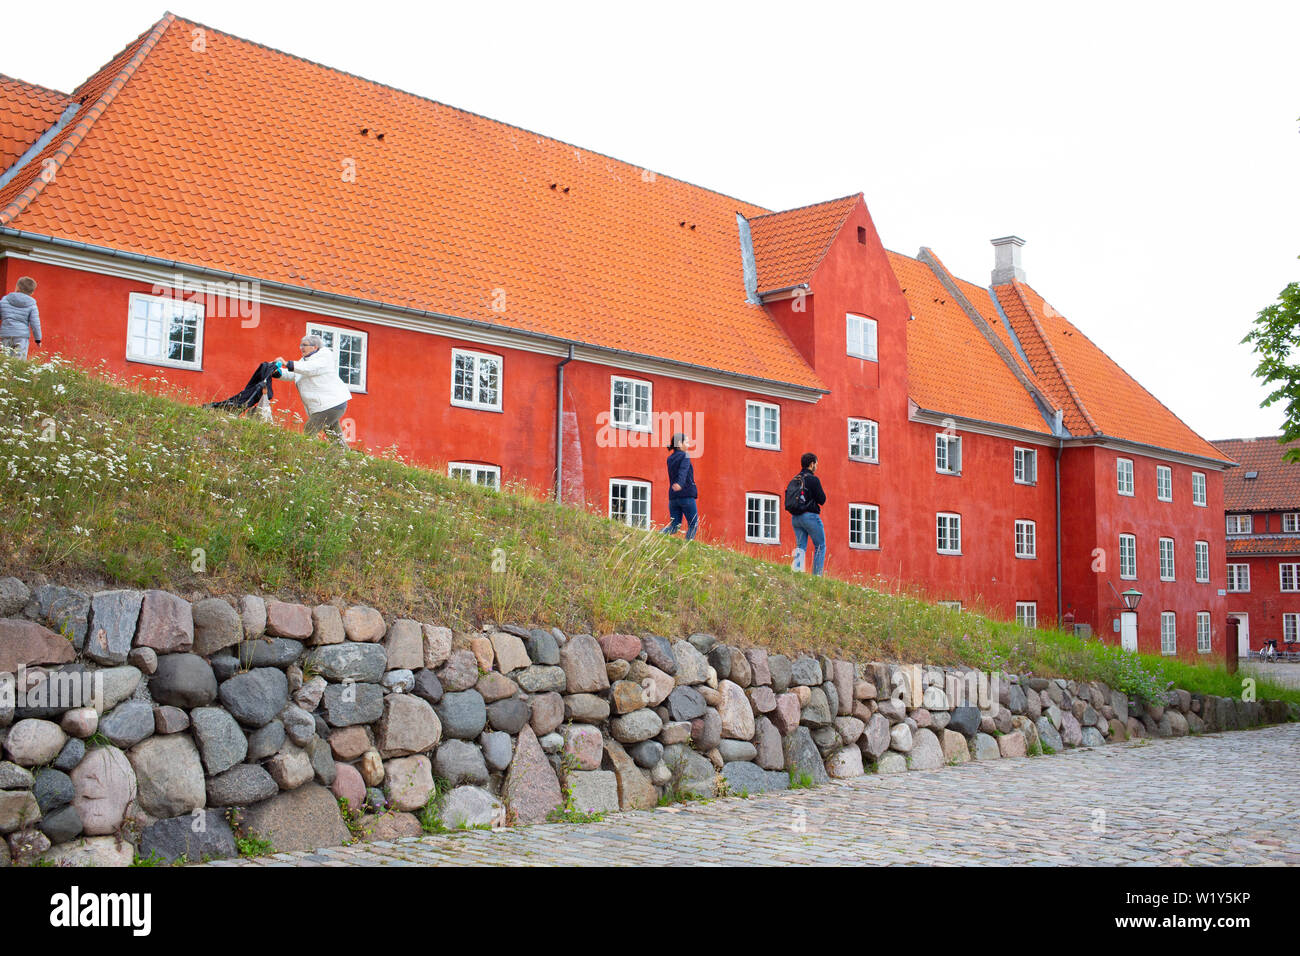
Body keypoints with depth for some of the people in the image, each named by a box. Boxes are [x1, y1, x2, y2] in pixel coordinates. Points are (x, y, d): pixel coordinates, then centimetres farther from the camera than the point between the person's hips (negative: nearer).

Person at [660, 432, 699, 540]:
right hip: (686, 496, -6)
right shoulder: (684, 456, -6)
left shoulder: (670, 459, 15)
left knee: (673, 526, 5)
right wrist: (680, 484, -40)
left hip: (673, 496, 6)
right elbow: (683, 471, -25)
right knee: (693, 524, 3)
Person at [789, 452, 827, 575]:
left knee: (800, 547, 9)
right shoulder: (813, 479, -9)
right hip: (810, 516, -6)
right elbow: (822, 500, -9)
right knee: (820, 546, 4)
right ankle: (817, 575, -2)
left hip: (795, 518, 6)